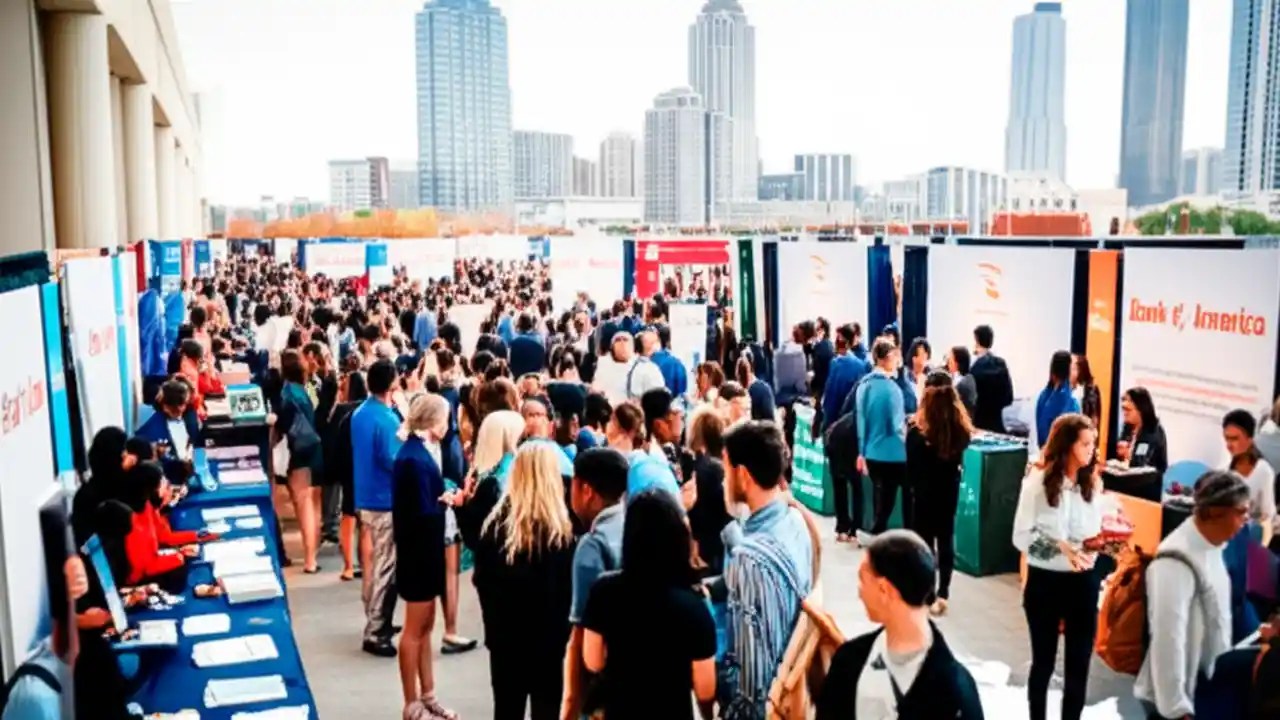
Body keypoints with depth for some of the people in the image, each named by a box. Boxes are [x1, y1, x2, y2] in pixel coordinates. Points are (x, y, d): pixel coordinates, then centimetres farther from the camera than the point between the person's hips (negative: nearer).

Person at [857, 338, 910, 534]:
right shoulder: (891, 387, -18)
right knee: (885, 507, 7)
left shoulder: (864, 385, 3)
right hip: (893, 455, -6)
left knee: (881, 505, 16)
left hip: (872, 454, 6)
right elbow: (897, 425, -17)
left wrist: (862, 452, 15)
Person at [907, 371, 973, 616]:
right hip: (949, 489, 3)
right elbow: (959, 458, 2)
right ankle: (943, 594, 13)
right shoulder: (961, 426, -8)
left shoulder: (917, 427, -18)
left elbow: (911, 465, -9)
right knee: (946, 538, 11)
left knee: (925, 539, 5)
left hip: (925, 490, -3)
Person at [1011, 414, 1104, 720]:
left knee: (1079, 662, 8)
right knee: (1043, 661, 13)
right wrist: (1058, 547, -24)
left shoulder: (1091, 484, 2)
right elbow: (1021, 536, -12)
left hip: (1084, 581, 3)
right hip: (1045, 580, -3)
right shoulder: (1038, 482, -12)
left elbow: (1096, 531, 7)